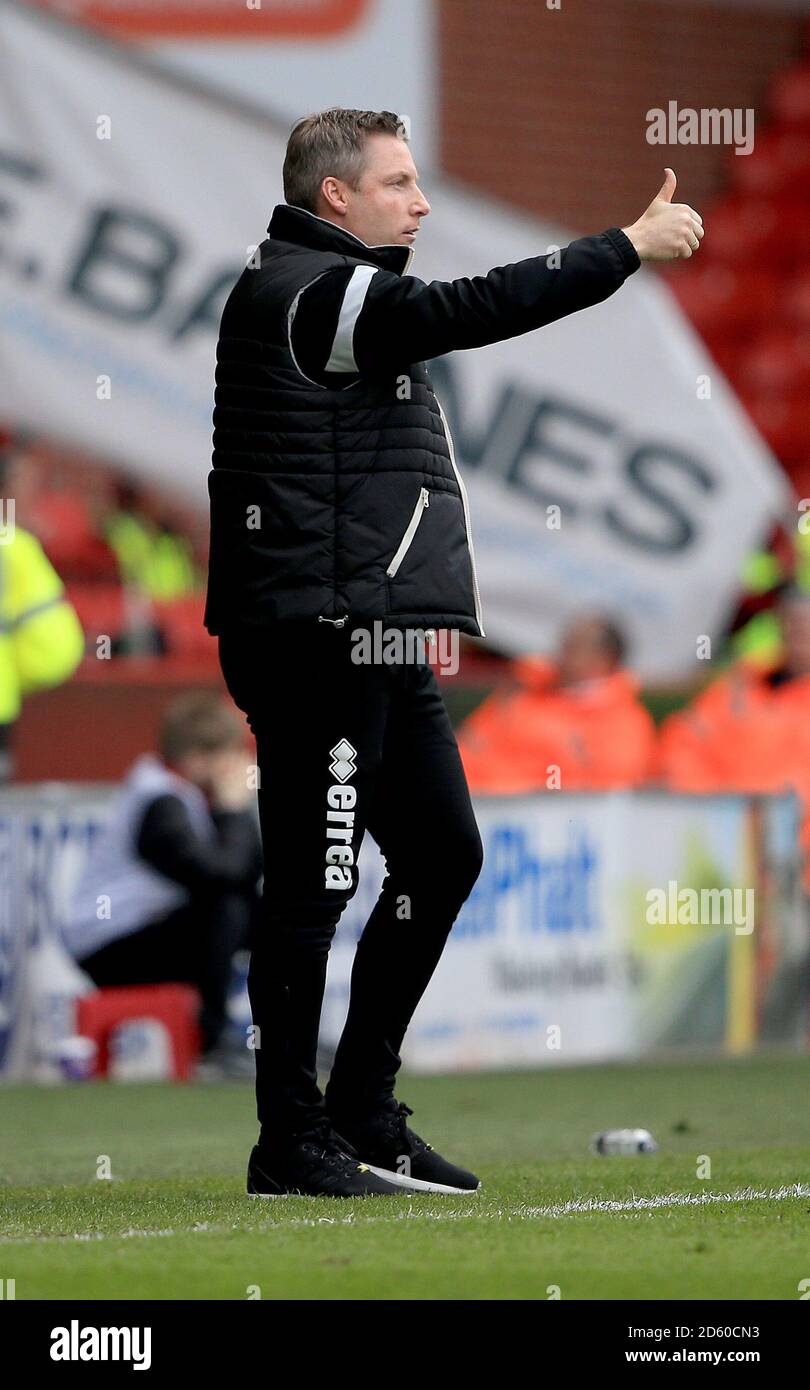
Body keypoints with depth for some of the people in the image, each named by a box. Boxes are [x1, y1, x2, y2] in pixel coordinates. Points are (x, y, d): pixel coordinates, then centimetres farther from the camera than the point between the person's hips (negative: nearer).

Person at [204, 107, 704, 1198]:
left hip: (377, 639, 11)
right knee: (313, 884, -7)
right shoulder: (310, 293, -12)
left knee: (444, 854, 13)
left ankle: (364, 1113, 19)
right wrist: (632, 246, -19)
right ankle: (292, 1142, -3)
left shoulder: (325, 292, 22)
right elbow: (476, 309, -23)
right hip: (323, 642, -11)